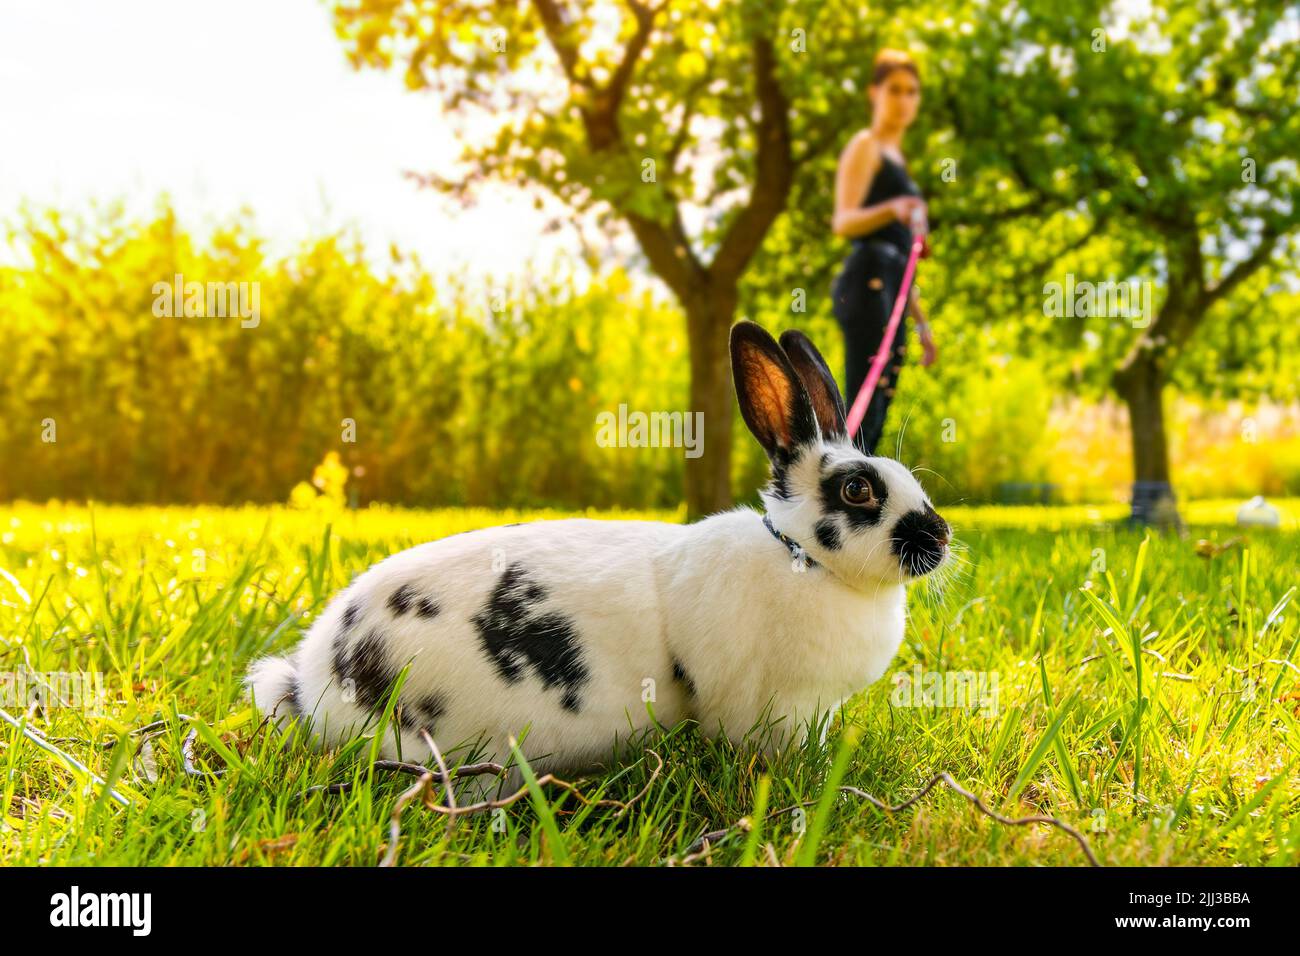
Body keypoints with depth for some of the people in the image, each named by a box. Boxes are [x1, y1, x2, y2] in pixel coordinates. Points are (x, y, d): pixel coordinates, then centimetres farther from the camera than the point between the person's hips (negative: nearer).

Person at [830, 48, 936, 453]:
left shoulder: (895, 157, 28)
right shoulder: (865, 146, 3)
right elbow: (843, 221, -13)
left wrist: (921, 321, 25)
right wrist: (892, 209, -32)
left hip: (891, 288, 9)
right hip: (867, 281, -9)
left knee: (874, 421, 3)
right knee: (862, 414, -18)